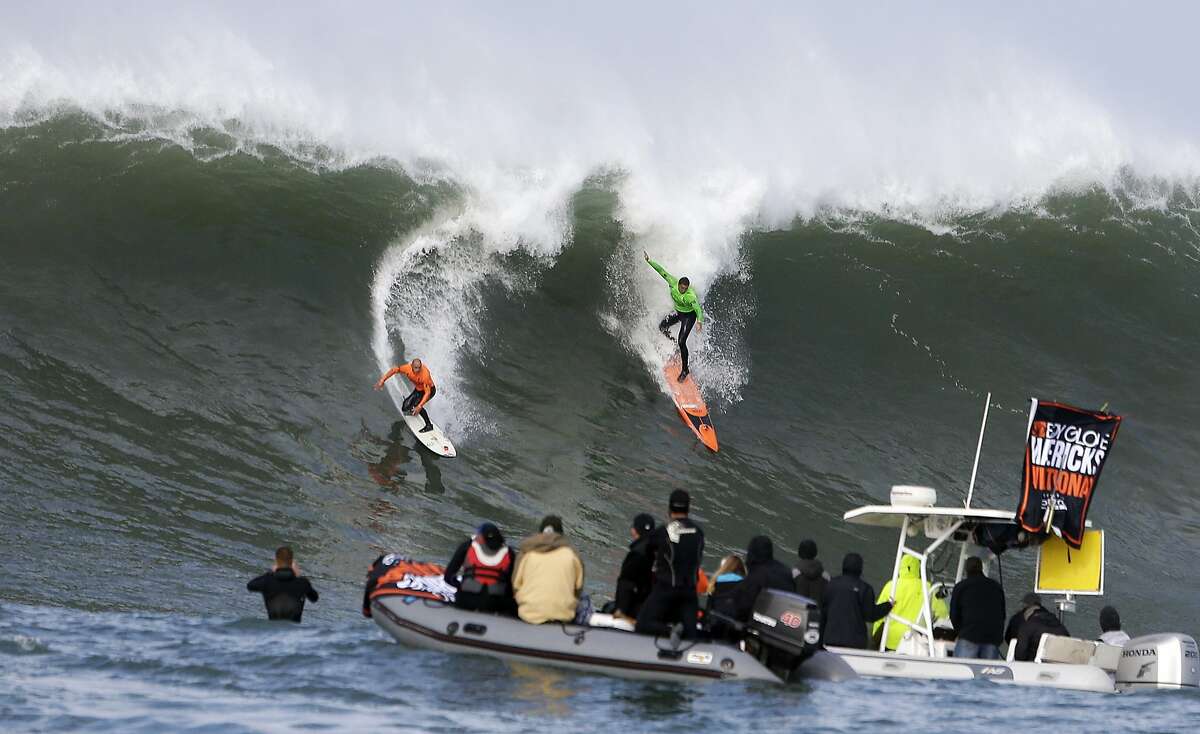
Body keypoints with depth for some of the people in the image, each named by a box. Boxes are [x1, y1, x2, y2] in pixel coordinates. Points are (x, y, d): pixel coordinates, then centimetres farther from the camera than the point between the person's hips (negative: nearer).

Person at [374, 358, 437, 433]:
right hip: (418, 389, 5)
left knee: (416, 404, -28)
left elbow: (427, 393, -39)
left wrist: (419, 407, -47)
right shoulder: (408, 368, -26)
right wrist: (382, 381, -19)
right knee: (405, 408, -2)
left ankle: (429, 425, -13)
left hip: (429, 390, -5)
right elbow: (394, 370, -13)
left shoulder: (425, 374, -39)